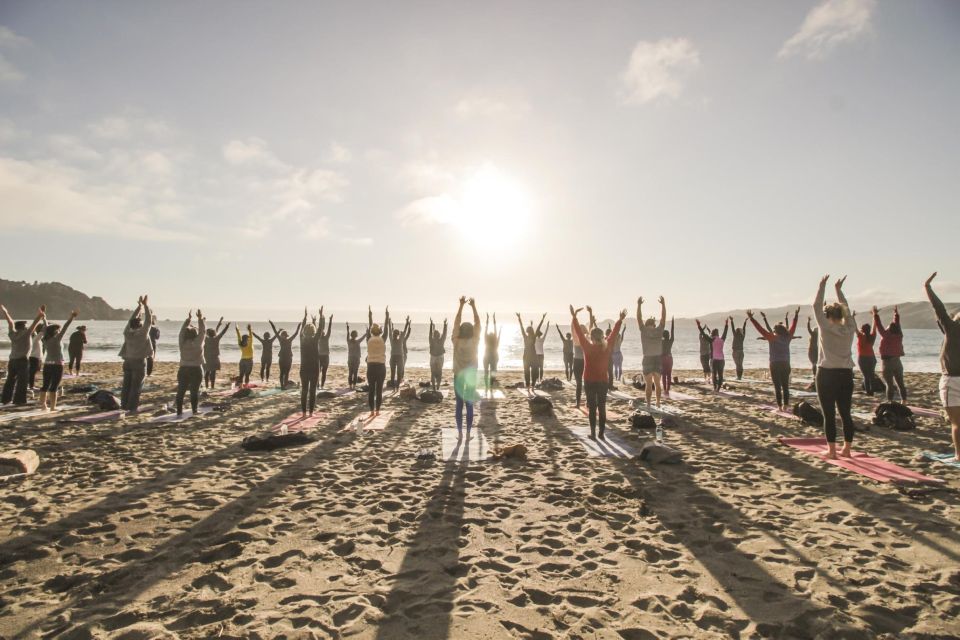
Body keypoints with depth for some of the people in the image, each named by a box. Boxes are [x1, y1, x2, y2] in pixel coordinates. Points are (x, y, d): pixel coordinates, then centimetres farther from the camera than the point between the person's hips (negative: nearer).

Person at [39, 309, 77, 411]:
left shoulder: (45, 339, 5)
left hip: (47, 365, 7)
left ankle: (43, 405, 19)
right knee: (54, 387, -5)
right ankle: (53, 407, -4)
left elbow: (46, 329, 18)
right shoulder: (57, 339, -12)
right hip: (57, 365, -7)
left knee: (45, 385, 13)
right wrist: (71, 318, -22)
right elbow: (65, 328, -19)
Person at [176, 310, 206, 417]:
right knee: (194, 391, 0)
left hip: (183, 370, 3)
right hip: (196, 370, -3)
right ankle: (194, 411, 2)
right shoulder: (198, 343, -9)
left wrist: (188, 319, 20)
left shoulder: (182, 343, -1)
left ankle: (179, 411, 8)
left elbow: (182, 330, 12)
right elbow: (203, 331, 0)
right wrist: (200, 318, 9)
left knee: (181, 391, 7)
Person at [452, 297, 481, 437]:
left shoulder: (456, 342, -10)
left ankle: (460, 432, 9)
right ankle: (468, 433, 6)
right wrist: (473, 306, -3)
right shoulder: (475, 342, -9)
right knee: (469, 405, 4)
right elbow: (478, 323, -5)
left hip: (458, 376, 0)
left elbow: (456, 322, -7)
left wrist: (461, 305, -5)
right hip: (471, 376, 0)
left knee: (459, 404, 6)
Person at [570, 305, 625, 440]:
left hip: (590, 382, -3)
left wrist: (574, 316, -1)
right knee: (602, 408, 8)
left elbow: (578, 331, -8)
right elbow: (614, 333, 8)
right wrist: (620, 320, 21)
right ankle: (601, 433, 11)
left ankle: (593, 433, 3)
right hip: (603, 381, 3)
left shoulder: (587, 347, -12)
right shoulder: (607, 346, -4)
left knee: (592, 408, 2)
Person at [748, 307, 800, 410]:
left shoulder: (772, 337, -7)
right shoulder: (787, 337, 4)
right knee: (785, 386, 9)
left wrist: (751, 318, -9)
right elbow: (793, 326, 17)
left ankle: (780, 406, -4)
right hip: (786, 364, 4)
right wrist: (796, 315, 30)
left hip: (775, 365, -4)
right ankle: (785, 406, 9)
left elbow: (760, 328, -11)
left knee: (777, 387, -3)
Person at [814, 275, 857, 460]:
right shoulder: (850, 329, 4)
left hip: (827, 375, -5)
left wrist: (822, 286, 6)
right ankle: (846, 449, 17)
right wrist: (839, 289, 25)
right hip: (846, 375, 5)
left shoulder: (826, 328, -8)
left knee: (829, 415, -1)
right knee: (845, 413, 11)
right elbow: (846, 310, 19)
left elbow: (817, 306, -2)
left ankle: (831, 450, 1)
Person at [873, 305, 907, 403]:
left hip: (887, 362, -6)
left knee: (890, 384, -6)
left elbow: (879, 326, -13)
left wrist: (876, 314, -7)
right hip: (897, 362, 6)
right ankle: (904, 401, 13)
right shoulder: (899, 335, 2)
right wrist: (896, 314, 25)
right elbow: (897, 324, 14)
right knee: (900, 383, 11)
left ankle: (890, 402, -8)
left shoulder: (886, 335, -14)